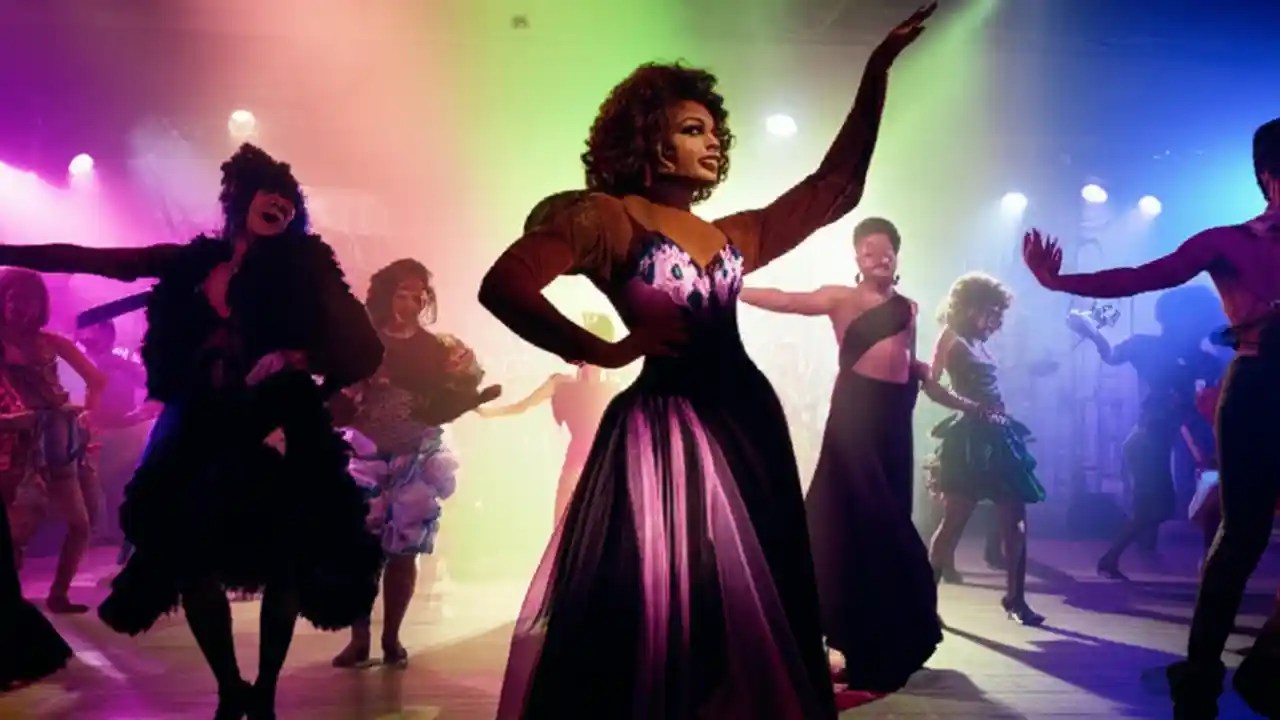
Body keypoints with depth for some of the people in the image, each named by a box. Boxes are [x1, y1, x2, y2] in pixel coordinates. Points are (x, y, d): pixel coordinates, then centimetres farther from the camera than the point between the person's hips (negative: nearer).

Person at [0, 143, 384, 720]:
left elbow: (360, 348, -8)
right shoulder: (195, 262, 7)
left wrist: (297, 359, -20)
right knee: (190, 562, 2)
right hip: (199, 431, 3)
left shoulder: (300, 269, -1)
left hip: (272, 431, -3)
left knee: (279, 566, 0)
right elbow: (89, 260, 9)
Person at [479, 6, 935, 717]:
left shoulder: (732, 235, 16)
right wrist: (603, 350, -11)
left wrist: (877, 72, 14)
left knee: (743, 612, 14)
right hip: (663, 429, -6)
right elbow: (504, 285, -14)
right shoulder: (609, 218, -2)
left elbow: (834, 187, 17)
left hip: (745, 425, 7)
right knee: (658, 611, 0)